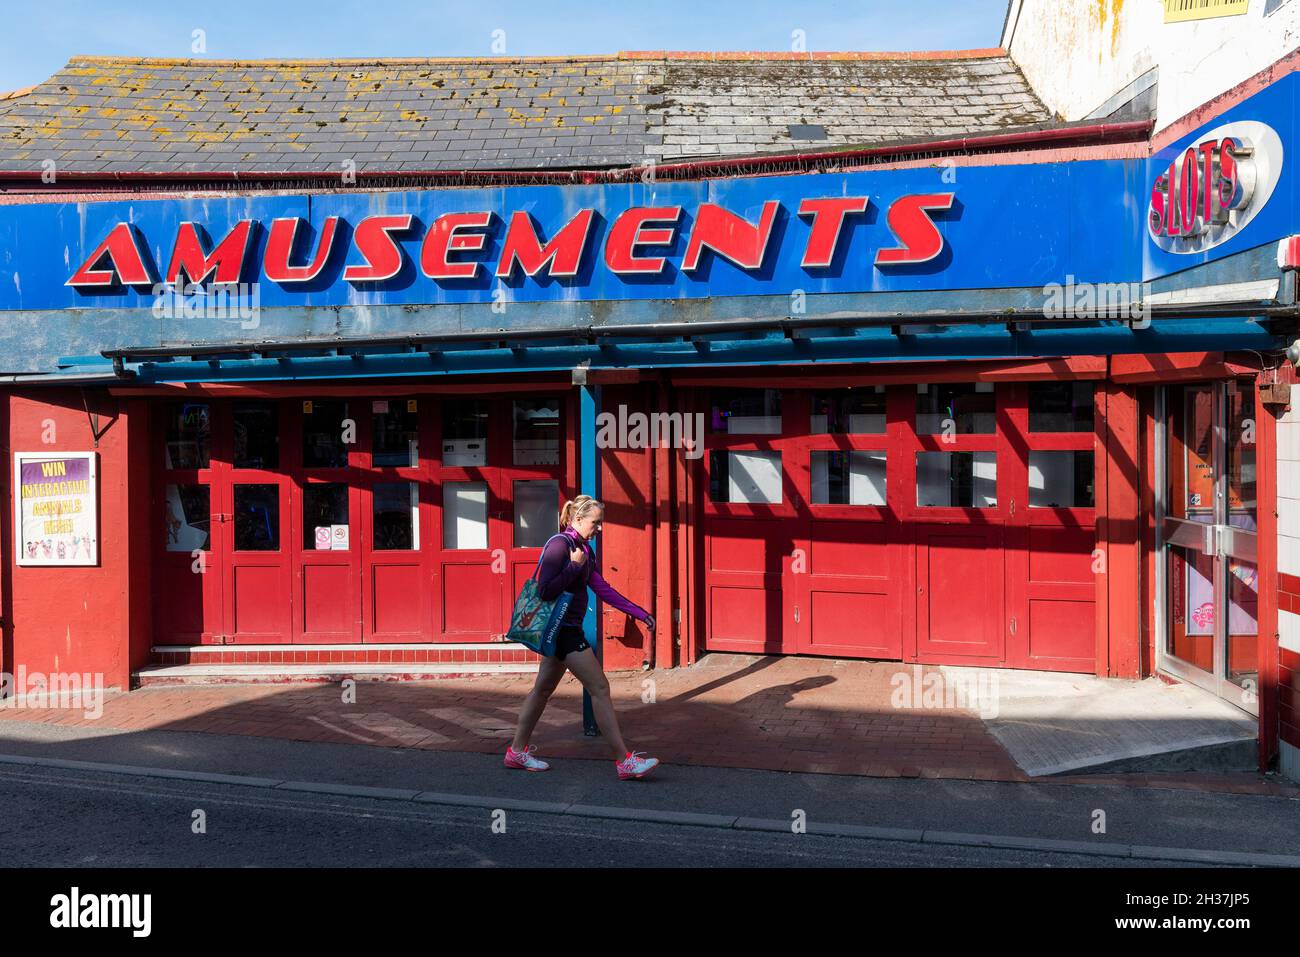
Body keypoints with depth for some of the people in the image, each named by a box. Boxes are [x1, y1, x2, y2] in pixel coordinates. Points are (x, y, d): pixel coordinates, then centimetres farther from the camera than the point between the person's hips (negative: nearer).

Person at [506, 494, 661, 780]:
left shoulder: (584, 549, 12)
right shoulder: (559, 544, -16)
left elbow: (602, 588, 12)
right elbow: (545, 591, -20)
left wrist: (638, 612, 8)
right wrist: (574, 565, -23)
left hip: (568, 629, 10)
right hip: (561, 627, -10)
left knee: (543, 689, 16)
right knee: (600, 688, -9)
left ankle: (517, 751, 27)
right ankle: (625, 761, -5)